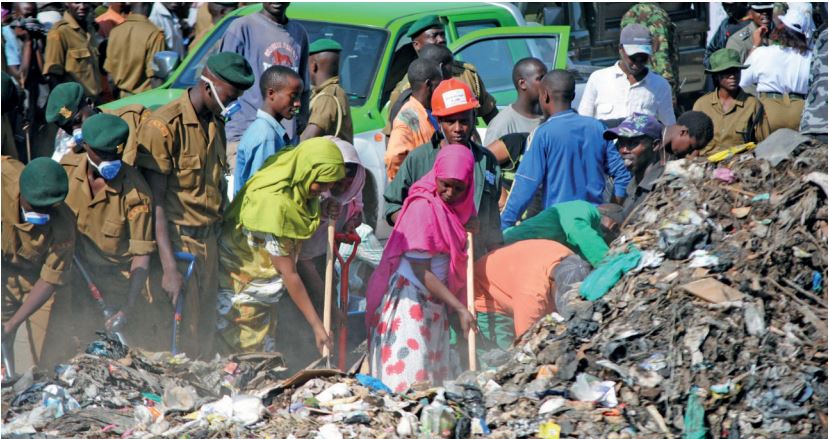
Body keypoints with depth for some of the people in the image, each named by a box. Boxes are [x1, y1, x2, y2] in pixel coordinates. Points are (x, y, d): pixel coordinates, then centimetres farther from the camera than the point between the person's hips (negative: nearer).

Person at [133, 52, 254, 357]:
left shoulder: (216, 124, 12)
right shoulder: (164, 126, -15)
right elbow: (155, 203, -18)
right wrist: (169, 268, -23)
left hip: (209, 241, 8)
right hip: (175, 242, -8)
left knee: (205, 337, 9)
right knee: (180, 344, -8)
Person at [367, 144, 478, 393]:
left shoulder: (454, 207, 9)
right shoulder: (423, 207, -18)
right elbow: (421, 272, -19)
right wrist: (460, 308, -20)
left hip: (433, 302, 9)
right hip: (410, 299, -9)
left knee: (435, 376, 8)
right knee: (409, 376, -13)